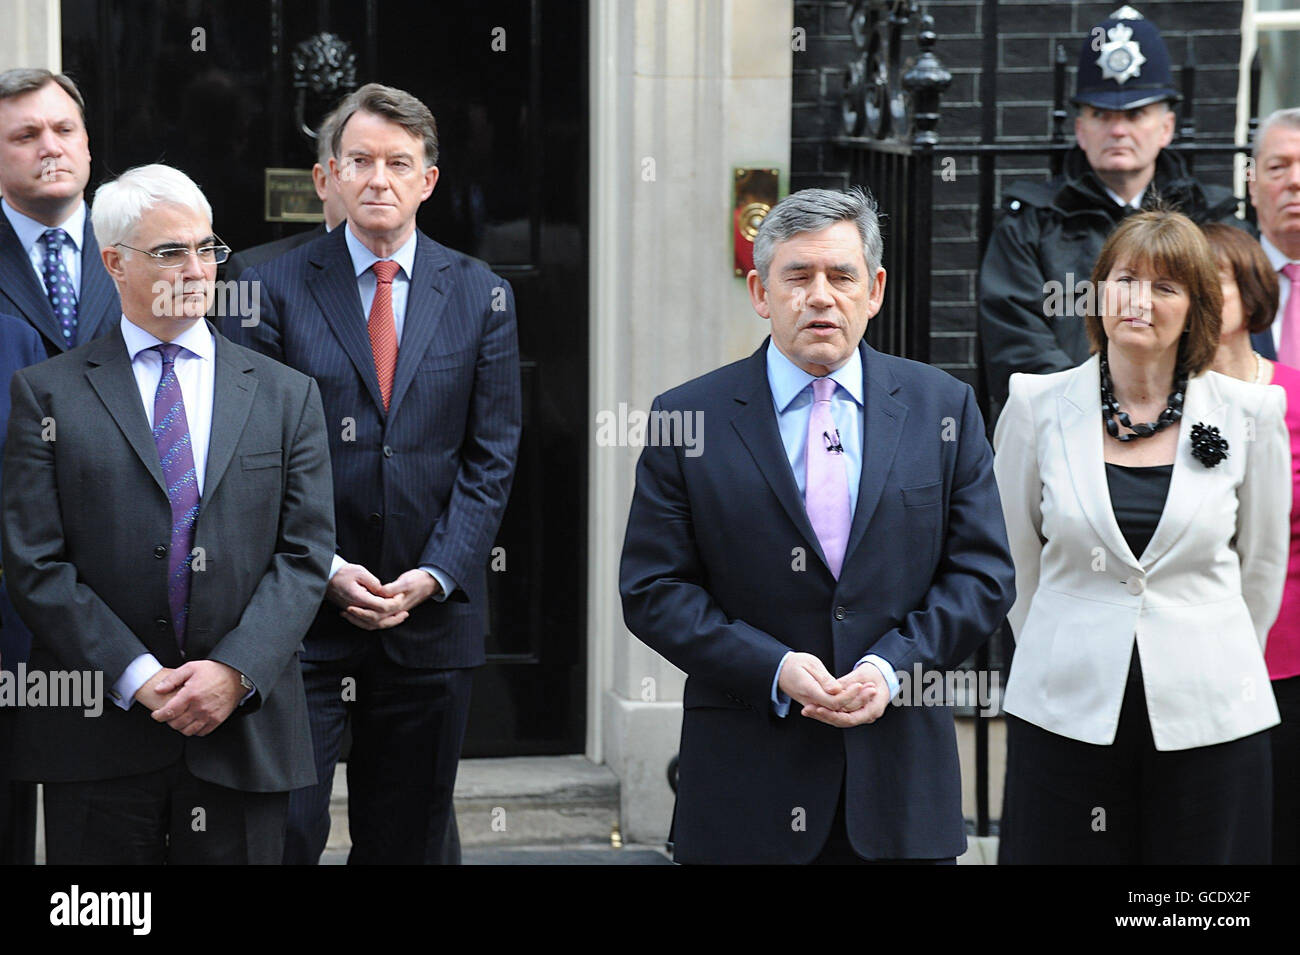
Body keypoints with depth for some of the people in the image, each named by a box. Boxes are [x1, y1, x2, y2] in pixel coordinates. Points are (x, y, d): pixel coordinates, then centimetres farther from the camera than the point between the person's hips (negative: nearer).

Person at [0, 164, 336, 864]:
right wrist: (136, 676, -12)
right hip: (97, 735, -1)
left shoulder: (287, 395, 9)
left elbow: (304, 555, 3)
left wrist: (236, 671, -11)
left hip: (244, 732, 1)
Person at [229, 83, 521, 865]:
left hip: (432, 615, 2)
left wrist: (433, 577, -8)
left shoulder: (481, 295, 7)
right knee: (284, 831, -6)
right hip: (303, 610, -2)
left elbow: (491, 457, 4)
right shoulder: (275, 288, 2)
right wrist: (324, 569, -11)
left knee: (409, 839, 11)